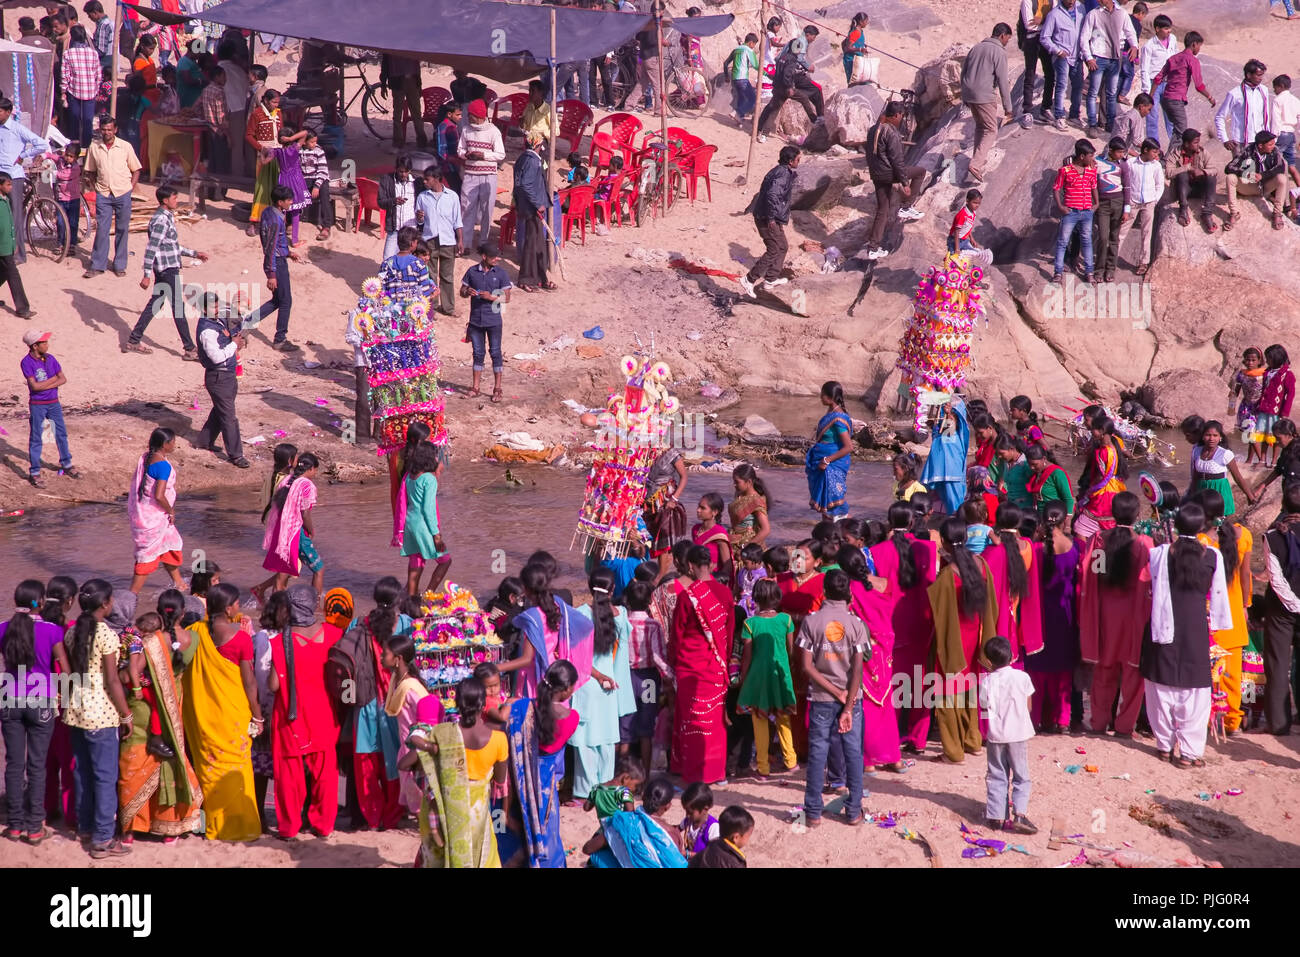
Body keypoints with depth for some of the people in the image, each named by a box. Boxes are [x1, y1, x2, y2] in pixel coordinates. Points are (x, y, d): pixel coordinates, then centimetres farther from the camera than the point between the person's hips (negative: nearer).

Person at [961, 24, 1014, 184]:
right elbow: (1002, 82, -11)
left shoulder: (976, 47, 14)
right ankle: (975, 165, -14)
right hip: (984, 97, -7)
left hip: (968, 94, 7)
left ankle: (979, 158, 33)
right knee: (991, 130, -1)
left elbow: (963, 71, 19)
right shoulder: (999, 52, -9)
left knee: (980, 126, 25)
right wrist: (1007, 107, -6)